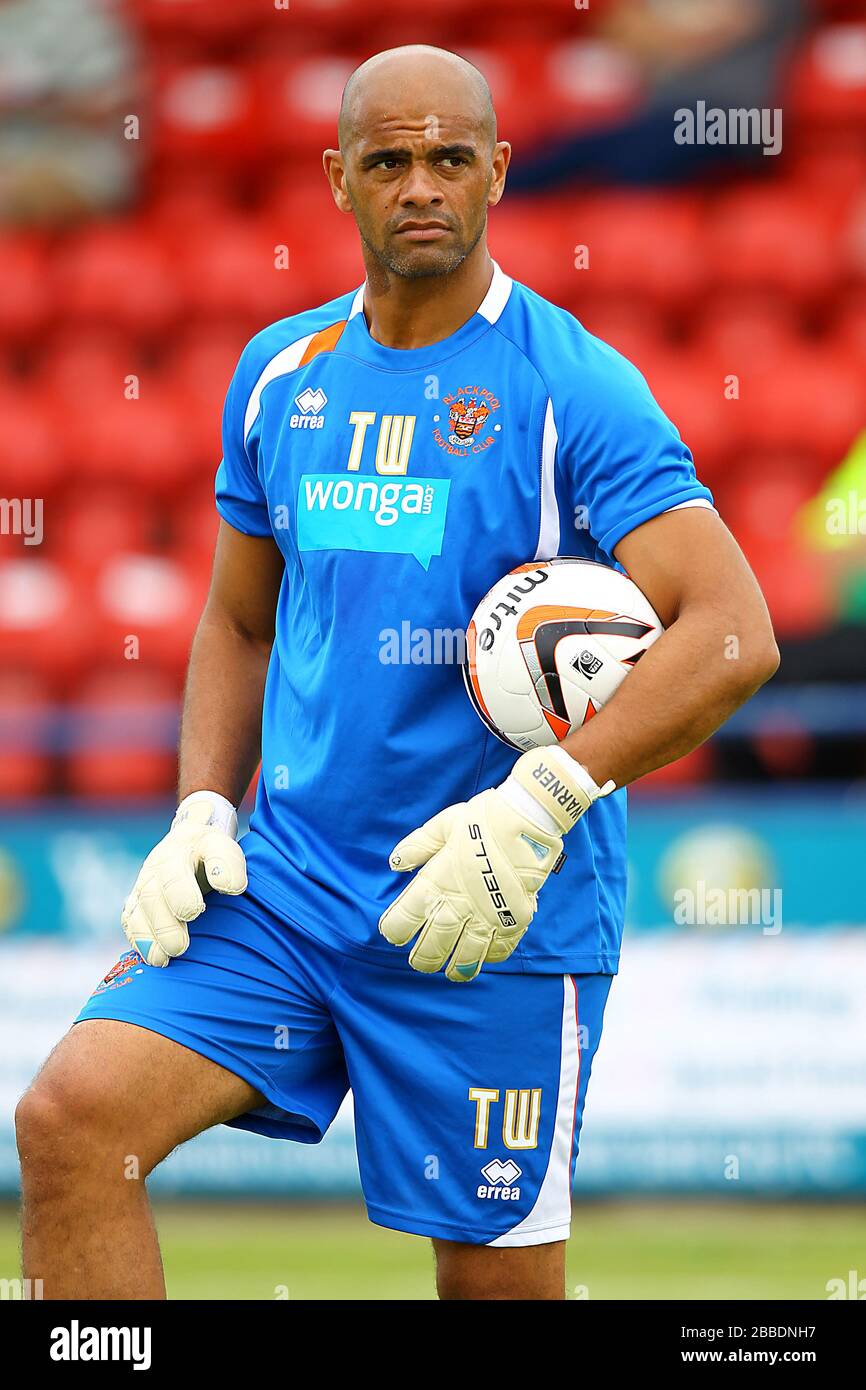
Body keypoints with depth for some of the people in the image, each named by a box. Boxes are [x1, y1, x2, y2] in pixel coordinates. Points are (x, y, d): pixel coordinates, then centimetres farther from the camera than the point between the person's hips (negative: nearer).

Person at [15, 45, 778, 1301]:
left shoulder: (570, 388, -9)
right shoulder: (281, 373, 9)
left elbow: (733, 633, -18)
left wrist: (536, 807, -27)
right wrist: (202, 811, 5)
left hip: (499, 915, -5)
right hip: (286, 873, 5)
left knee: (497, 1272, 2)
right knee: (71, 1118, -14)